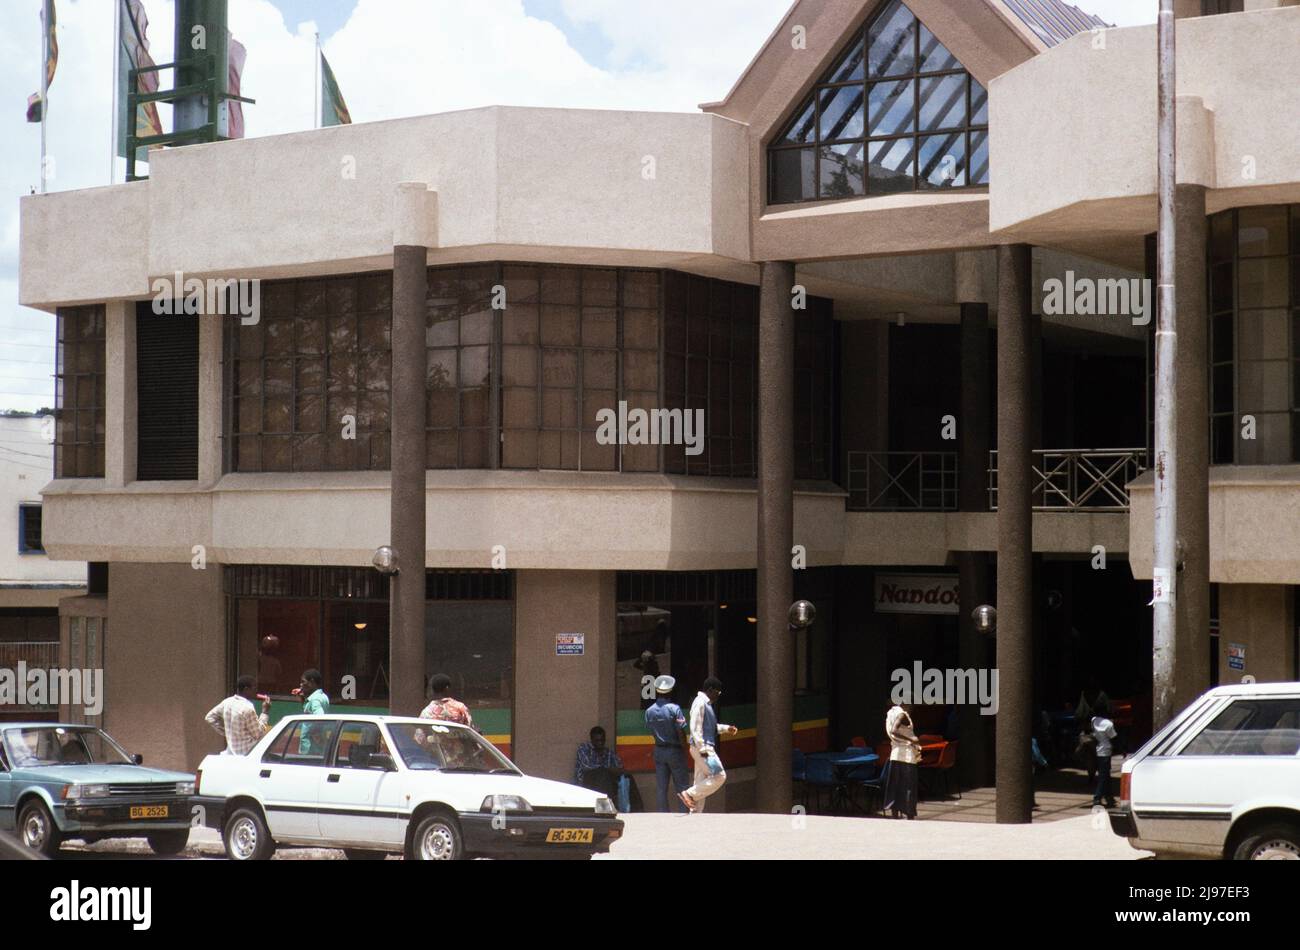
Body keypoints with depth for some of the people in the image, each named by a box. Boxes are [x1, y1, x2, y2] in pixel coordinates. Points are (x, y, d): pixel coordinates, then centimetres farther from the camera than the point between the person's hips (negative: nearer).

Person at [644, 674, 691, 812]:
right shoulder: (674, 708, -13)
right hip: (675, 749, -4)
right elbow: (681, 732, -13)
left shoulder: (649, 711, 1)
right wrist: (684, 749, -3)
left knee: (660, 787, 7)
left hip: (659, 750, 4)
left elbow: (651, 732, 4)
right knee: (682, 785, 3)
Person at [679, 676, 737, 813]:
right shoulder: (700, 703, -13)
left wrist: (726, 729, 25)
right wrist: (702, 748, -23)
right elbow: (695, 727, -19)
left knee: (701, 782, 10)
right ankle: (688, 794, -11)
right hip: (702, 747, -10)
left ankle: (695, 813, 11)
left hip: (706, 748, 10)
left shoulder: (707, 703, 18)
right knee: (719, 776, -14)